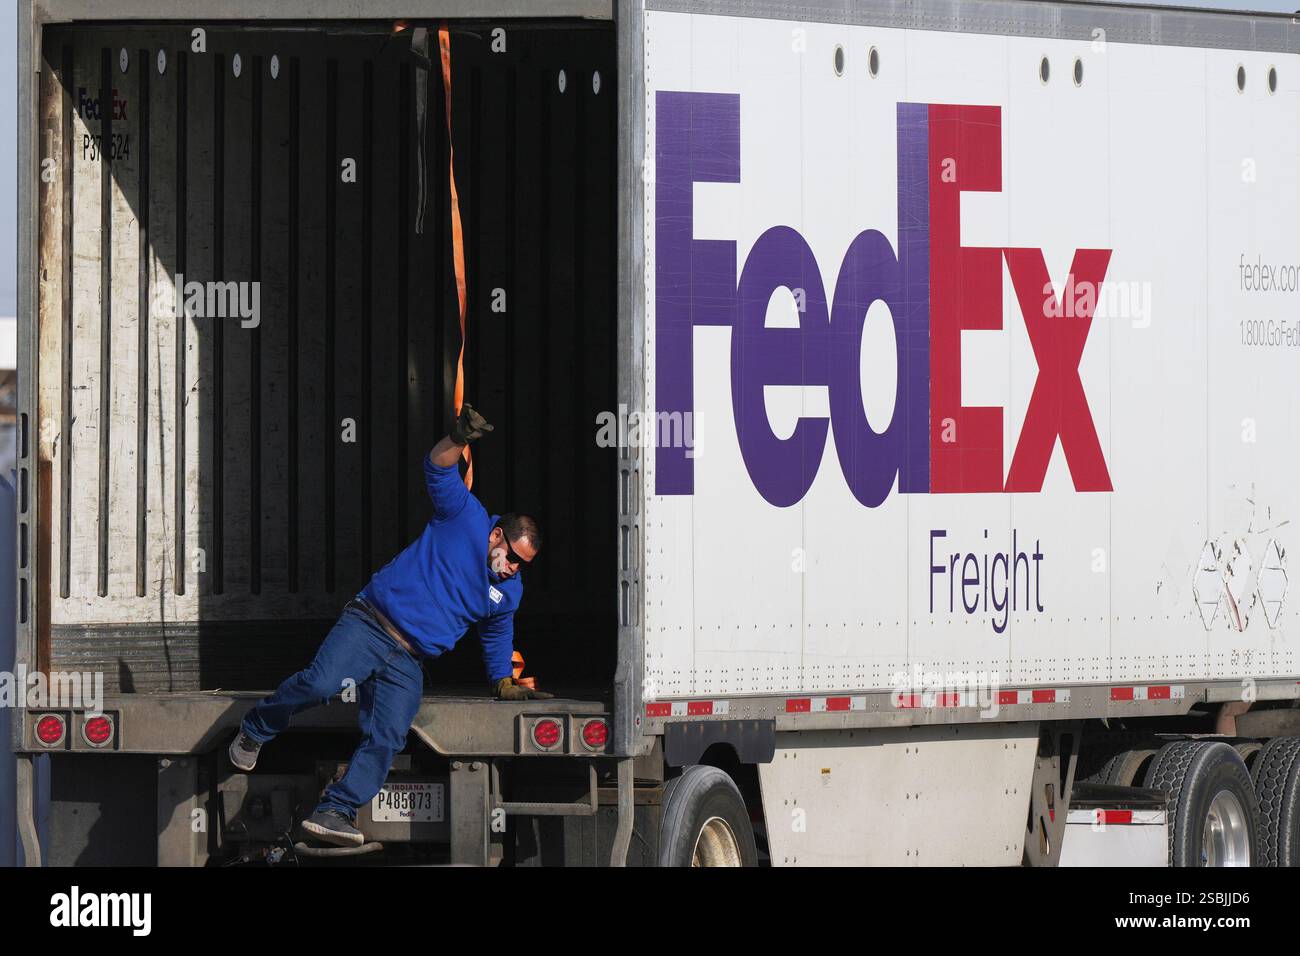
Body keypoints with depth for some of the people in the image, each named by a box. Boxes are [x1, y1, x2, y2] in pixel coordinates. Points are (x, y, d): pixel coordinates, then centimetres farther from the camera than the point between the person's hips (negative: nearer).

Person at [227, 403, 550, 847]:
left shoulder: (509, 593, 18)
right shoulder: (467, 518, 2)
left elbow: (497, 638, 37)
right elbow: (438, 469, -11)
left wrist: (504, 683, 31)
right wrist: (458, 440, -30)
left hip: (407, 665, 5)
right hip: (370, 623, -5)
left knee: (387, 738, -17)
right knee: (320, 682, -27)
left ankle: (335, 811, -20)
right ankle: (256, 731, -1)